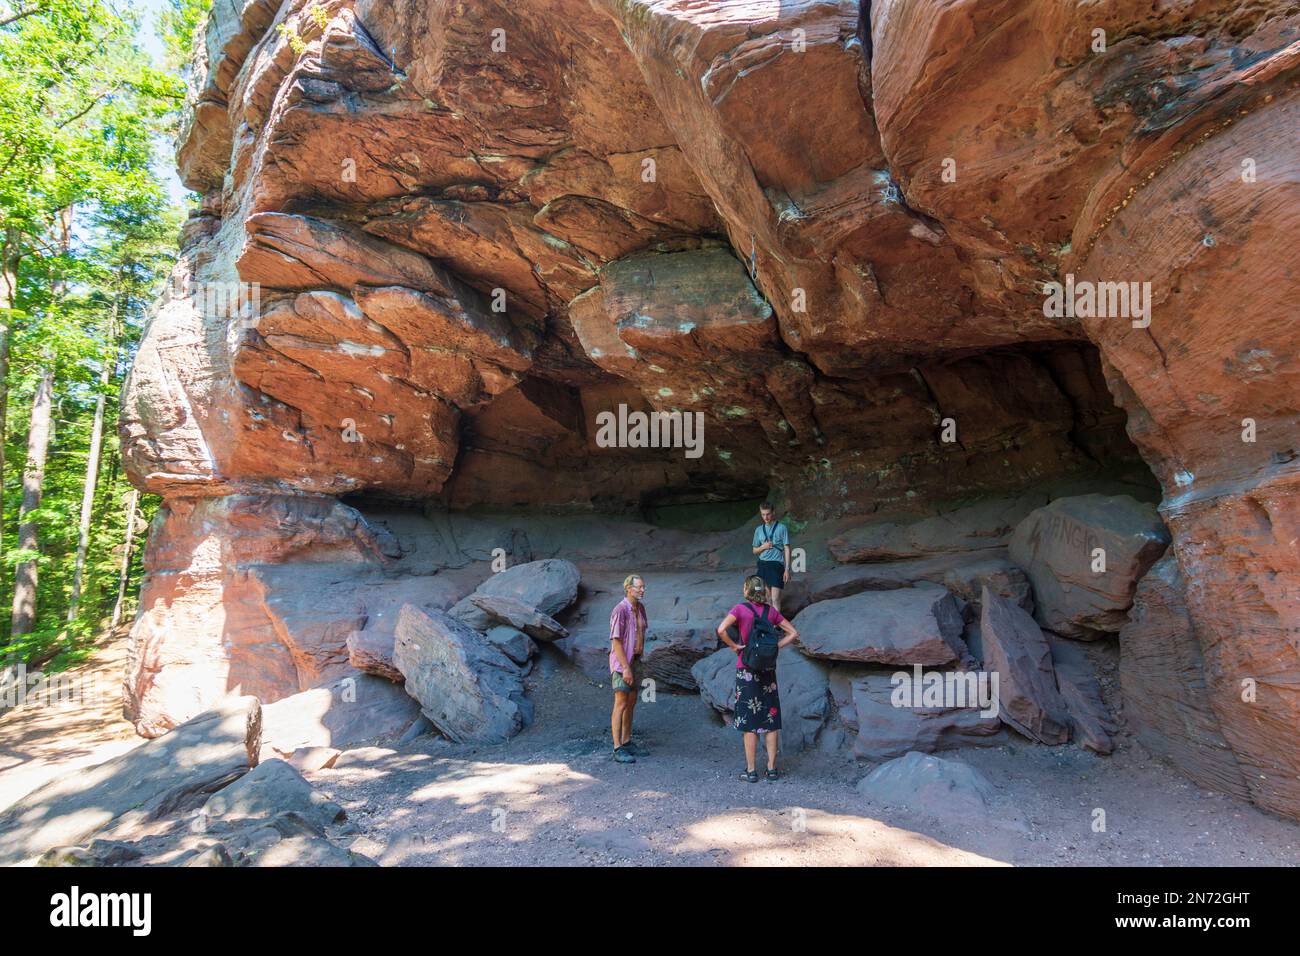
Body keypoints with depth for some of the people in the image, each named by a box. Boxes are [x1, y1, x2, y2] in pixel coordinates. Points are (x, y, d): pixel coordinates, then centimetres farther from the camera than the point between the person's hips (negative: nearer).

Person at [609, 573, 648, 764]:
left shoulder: (640, 608, 8)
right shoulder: (620, 610, -18)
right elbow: (616, 641, -19)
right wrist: (626, 668, -21)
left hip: (635, 661, 8)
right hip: (622, 663, -8)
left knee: (631, 703, 14)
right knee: (621, 704, -5)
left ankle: (627, 743, 25)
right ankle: (618, 749, 0)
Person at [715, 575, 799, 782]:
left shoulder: (740, 609, -9)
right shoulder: (771, 611, 3)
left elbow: (721, 630, -23)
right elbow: (793, 633, 8)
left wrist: (734, 646, -10)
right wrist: (776, 647, 6)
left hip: (746, 669, -3)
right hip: (768, 669, 3)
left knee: (749, 721, 3)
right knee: (770, 720, 10)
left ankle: (751, 771, 8)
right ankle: (772, 768, 15)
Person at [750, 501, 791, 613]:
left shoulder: (782, 528, 0)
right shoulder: (759, 530, 12)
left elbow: (787, 549, -1)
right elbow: (755, 550, 19)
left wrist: (787, 569, -8)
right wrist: (763, 547, -3)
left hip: (776, 565, -5)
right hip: (763, 565, 5)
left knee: (775, 599, -10)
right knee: (767, 597, 8)